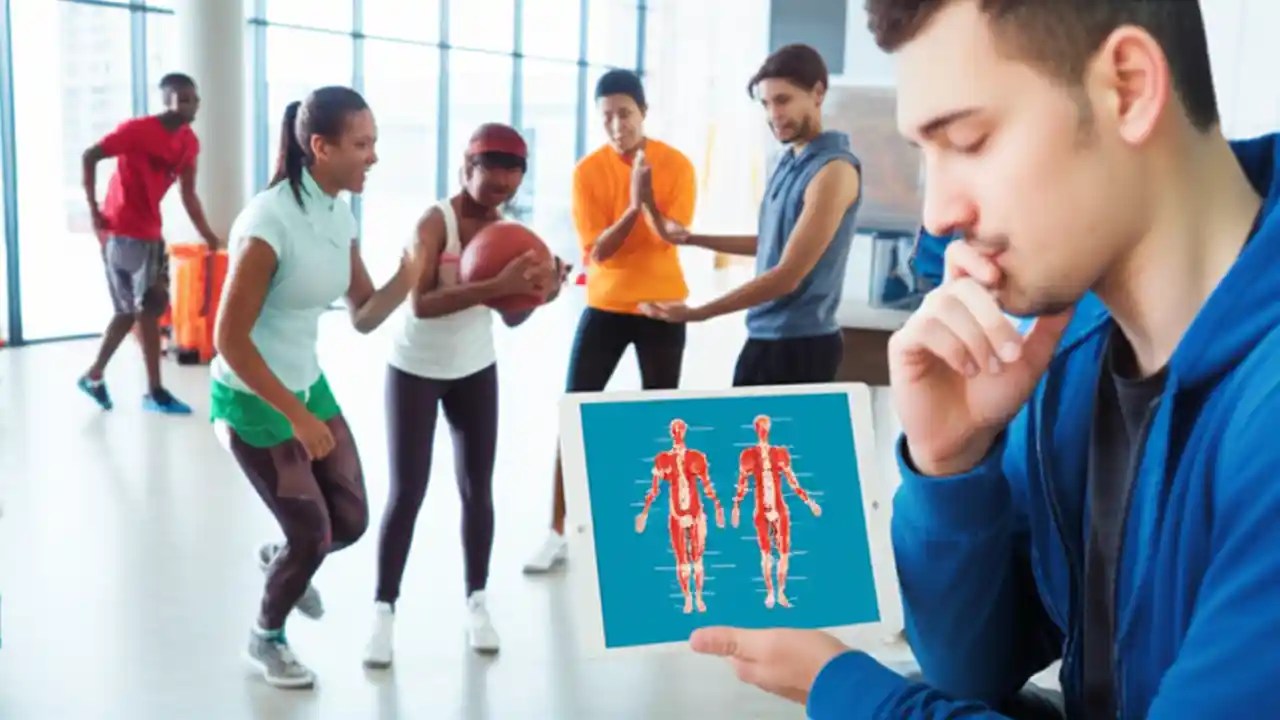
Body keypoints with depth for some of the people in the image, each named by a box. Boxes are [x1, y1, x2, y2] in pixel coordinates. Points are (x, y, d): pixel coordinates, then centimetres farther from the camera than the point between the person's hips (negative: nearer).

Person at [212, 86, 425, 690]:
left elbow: (364, 317, 2)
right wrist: (297, 416, -21)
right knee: (313, 535, 1)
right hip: (252, 400, -7)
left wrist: (407, 278, -17)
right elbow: (230, 340, -24)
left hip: (309, 384, 7)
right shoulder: (269, 222, -26)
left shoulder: (342, 213, -1)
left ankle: (280, 559, 45)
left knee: (350, 520, 11)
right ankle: (266, 639, 30)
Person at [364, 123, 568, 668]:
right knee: (406, 493, -3)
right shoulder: (435, 221, -20)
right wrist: (494, 286, -43)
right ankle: (384, 612, 8)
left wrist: (539, 293, -23)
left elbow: (511, 318, -2)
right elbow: (420, 303, -33)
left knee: (477, 489, 8)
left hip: (476, 372, 5)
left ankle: (476, 602, 21)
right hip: (415, 372, -5)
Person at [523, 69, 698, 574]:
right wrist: (632, 205, -25)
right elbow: (597, 250, -12)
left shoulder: (676, 165, -6)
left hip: (661, 308, 0)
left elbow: (672, 239, -14)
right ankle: (557, 534, 6)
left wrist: (649, 198, -29)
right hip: (605, 305, 0)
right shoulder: (588, 170, -6)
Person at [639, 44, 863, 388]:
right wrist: (692, 239, 22)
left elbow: (786, 277, -21)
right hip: (764, 337, 8)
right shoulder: (788, 161, 10)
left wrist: (695, 313, -20)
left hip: (801, 343, -8)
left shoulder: (834, 169, -17)